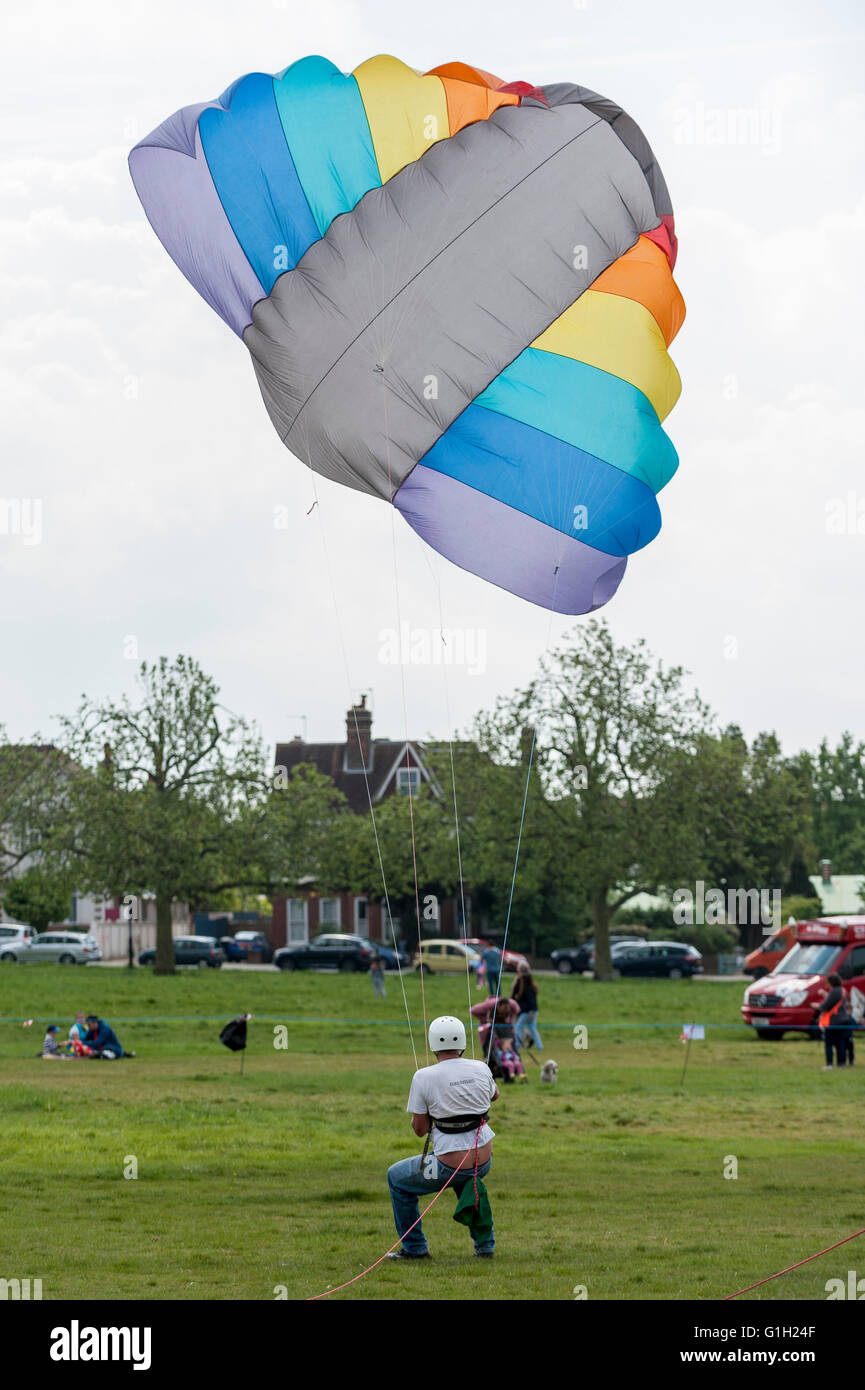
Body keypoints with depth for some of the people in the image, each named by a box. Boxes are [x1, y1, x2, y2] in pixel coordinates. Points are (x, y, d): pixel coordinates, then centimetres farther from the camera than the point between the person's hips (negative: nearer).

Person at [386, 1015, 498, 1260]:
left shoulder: (424, 1077, -13)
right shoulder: (481, 1069, -1)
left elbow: (419, 1129, -5)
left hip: (450, 1165, -5)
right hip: (484, 1163, 5)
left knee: (397, 1177, 21)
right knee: (463, 1178, 40)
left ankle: (414, 1247, 21)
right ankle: (485, 1245, 38)